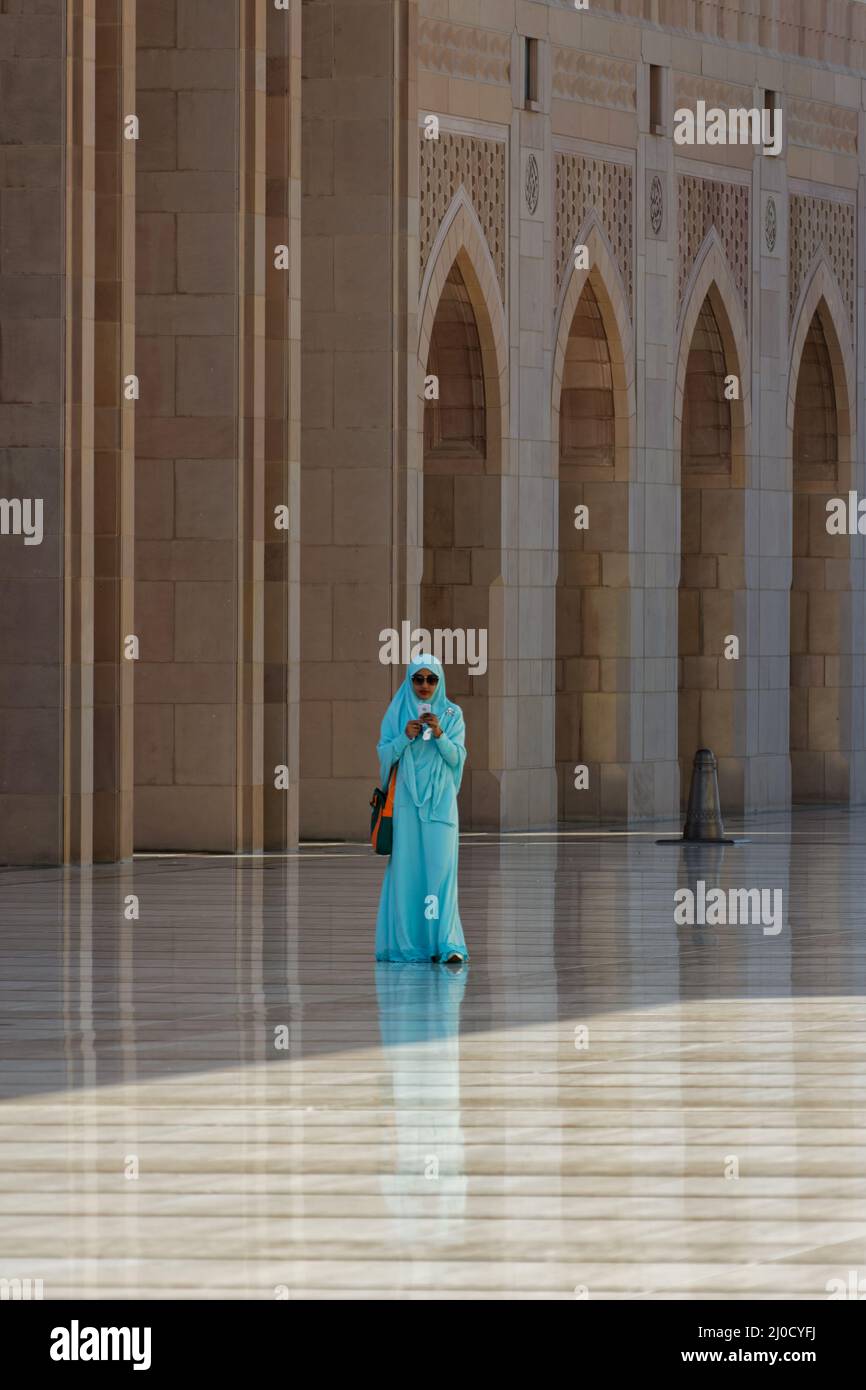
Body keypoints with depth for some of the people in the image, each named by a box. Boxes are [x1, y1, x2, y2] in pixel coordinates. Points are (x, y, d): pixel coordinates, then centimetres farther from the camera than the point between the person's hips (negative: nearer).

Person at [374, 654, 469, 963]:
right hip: (406, 801, 1)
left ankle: (445, 942, -15)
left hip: (440, 801, -1)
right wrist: (405, 737, -12)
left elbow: (458, 757, 1)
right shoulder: (396, 713, 8)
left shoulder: (452, 714, 7)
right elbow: (383, 754, 5)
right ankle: (406, 943, -1)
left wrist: (440, 734, -16)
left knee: (441, 868, -10)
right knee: (406, 868, -3)